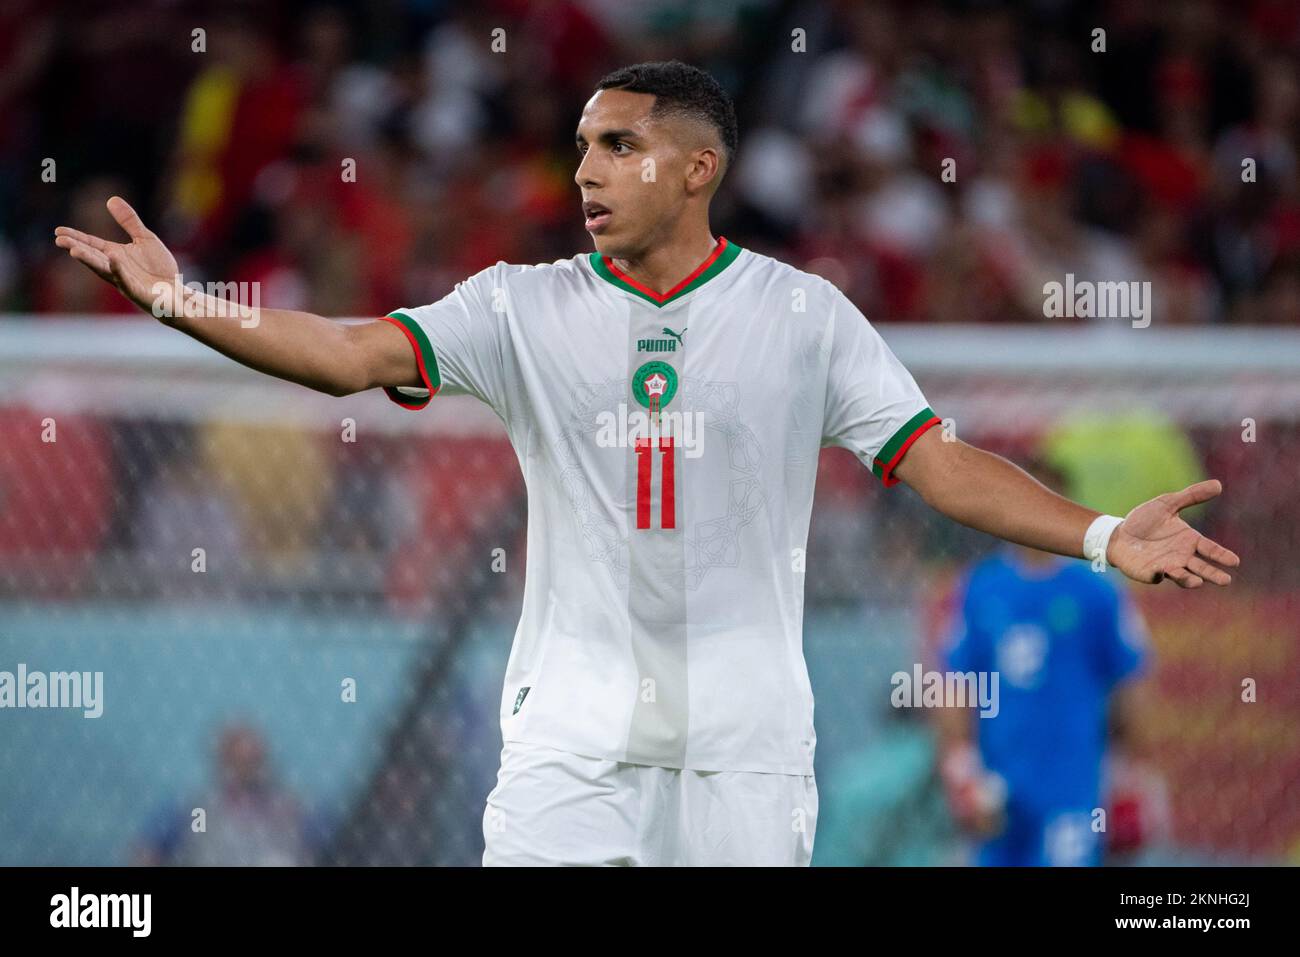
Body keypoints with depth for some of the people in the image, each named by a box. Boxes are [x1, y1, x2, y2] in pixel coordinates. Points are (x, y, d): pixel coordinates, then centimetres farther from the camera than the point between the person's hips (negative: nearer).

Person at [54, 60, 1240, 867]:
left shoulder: (804, 314, 1)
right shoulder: (525, 306, 3)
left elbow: (934, 459, -3)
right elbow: (351, 355, -6)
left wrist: (1102, 535, -16)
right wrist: (180, 301, -19)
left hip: (744, 734, -1)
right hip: (572, 724, 1)